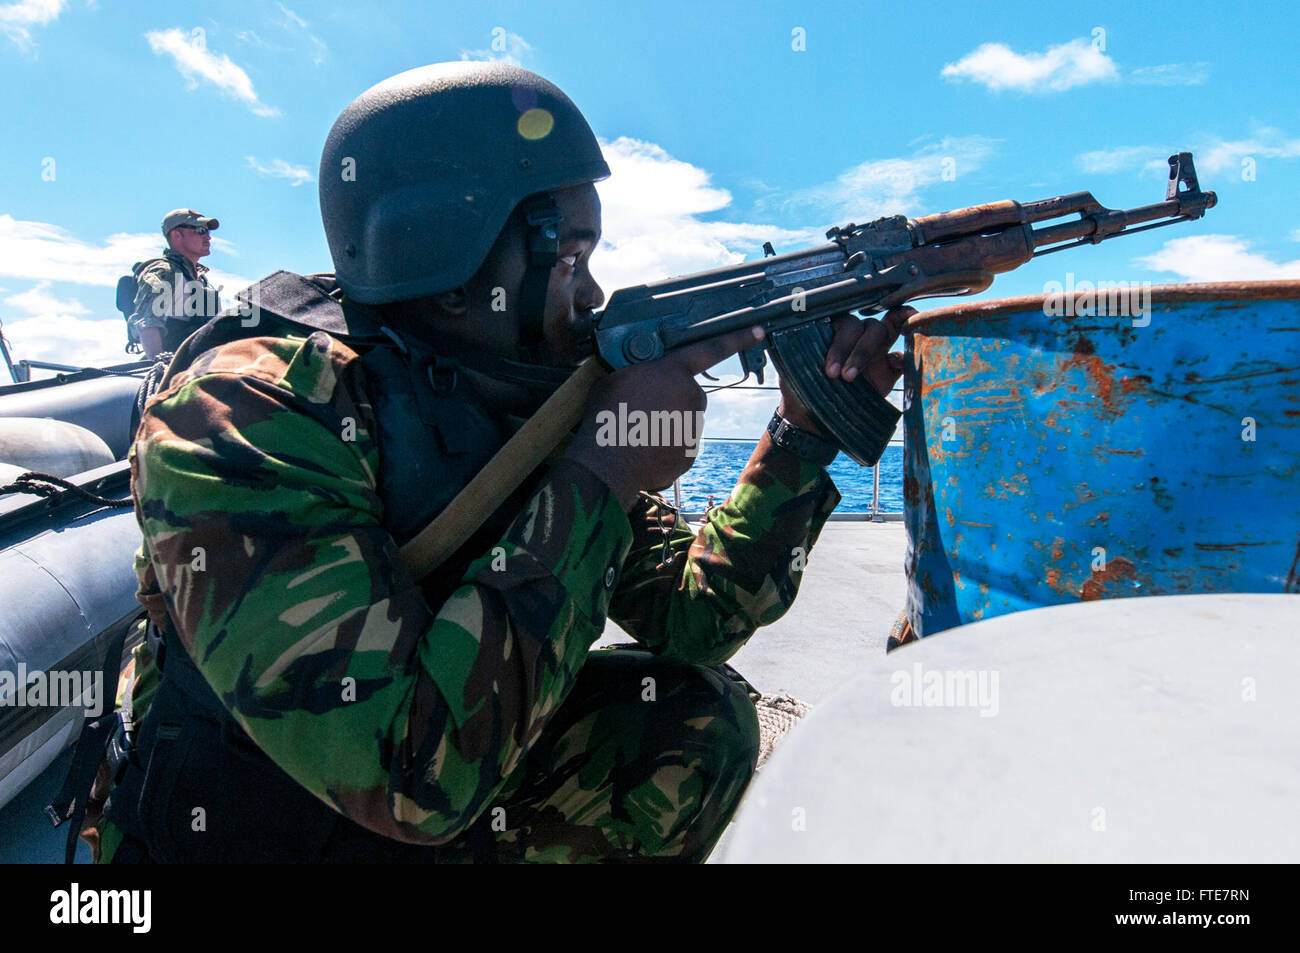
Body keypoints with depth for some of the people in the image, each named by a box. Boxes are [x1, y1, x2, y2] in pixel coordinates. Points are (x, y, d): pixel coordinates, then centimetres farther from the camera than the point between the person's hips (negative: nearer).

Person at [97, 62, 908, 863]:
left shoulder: (536, 404, -7)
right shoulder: (244, 411, -26)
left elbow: (691, 618, -3)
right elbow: (414, 778, -34)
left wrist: (808, 428, -13)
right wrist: (597, 477, -30)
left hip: (438, 816, 5)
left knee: (699, 716, -7)